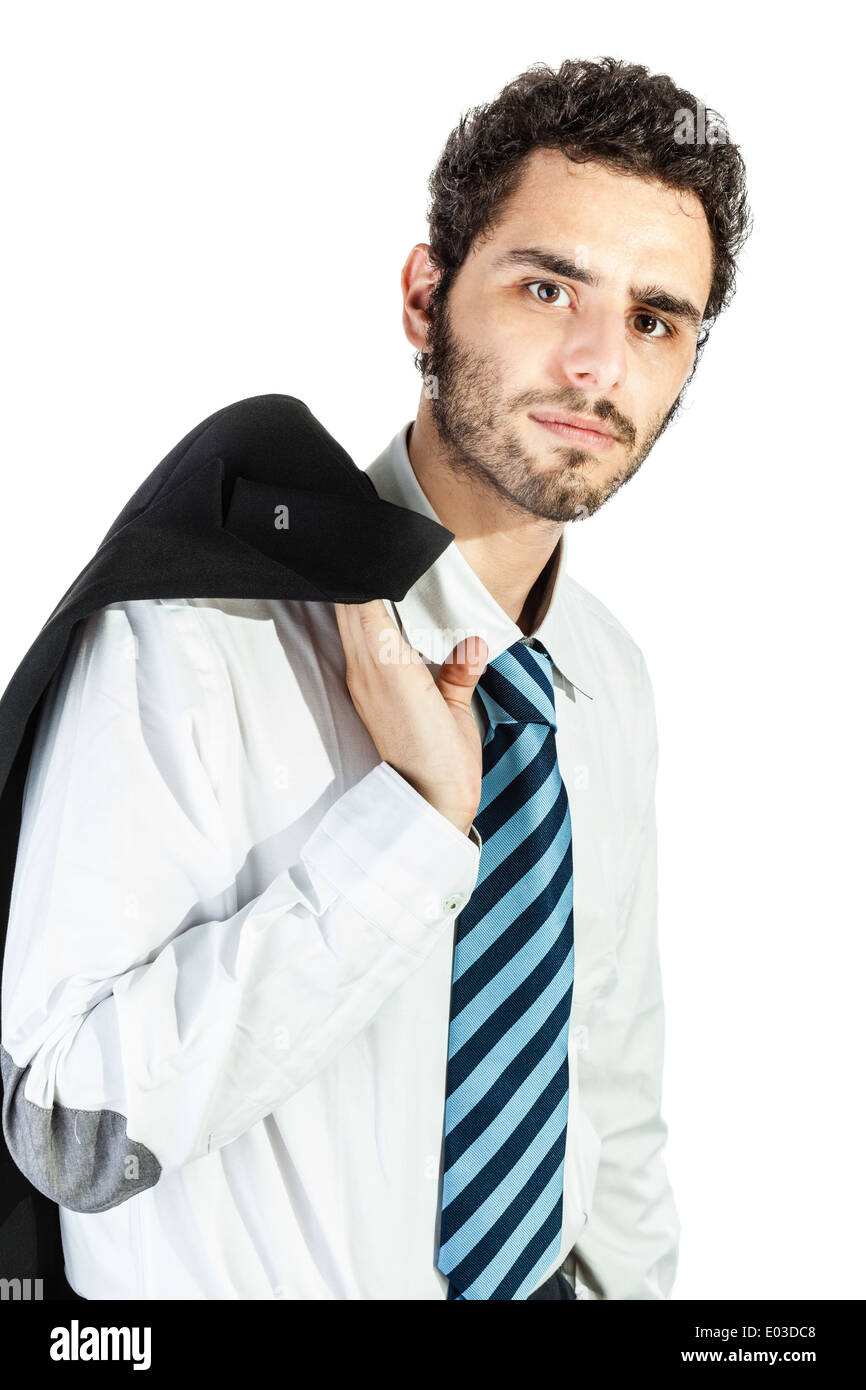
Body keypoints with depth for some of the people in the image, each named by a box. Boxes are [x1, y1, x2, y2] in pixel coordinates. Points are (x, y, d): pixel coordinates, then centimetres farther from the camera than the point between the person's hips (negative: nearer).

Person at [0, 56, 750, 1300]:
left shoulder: (614, 680, -2)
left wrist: (636, 1281, 7)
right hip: (235, 1280, -5)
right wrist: (414, 817, -30)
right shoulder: (196, 631, -23)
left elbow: (616, 1080, 6)